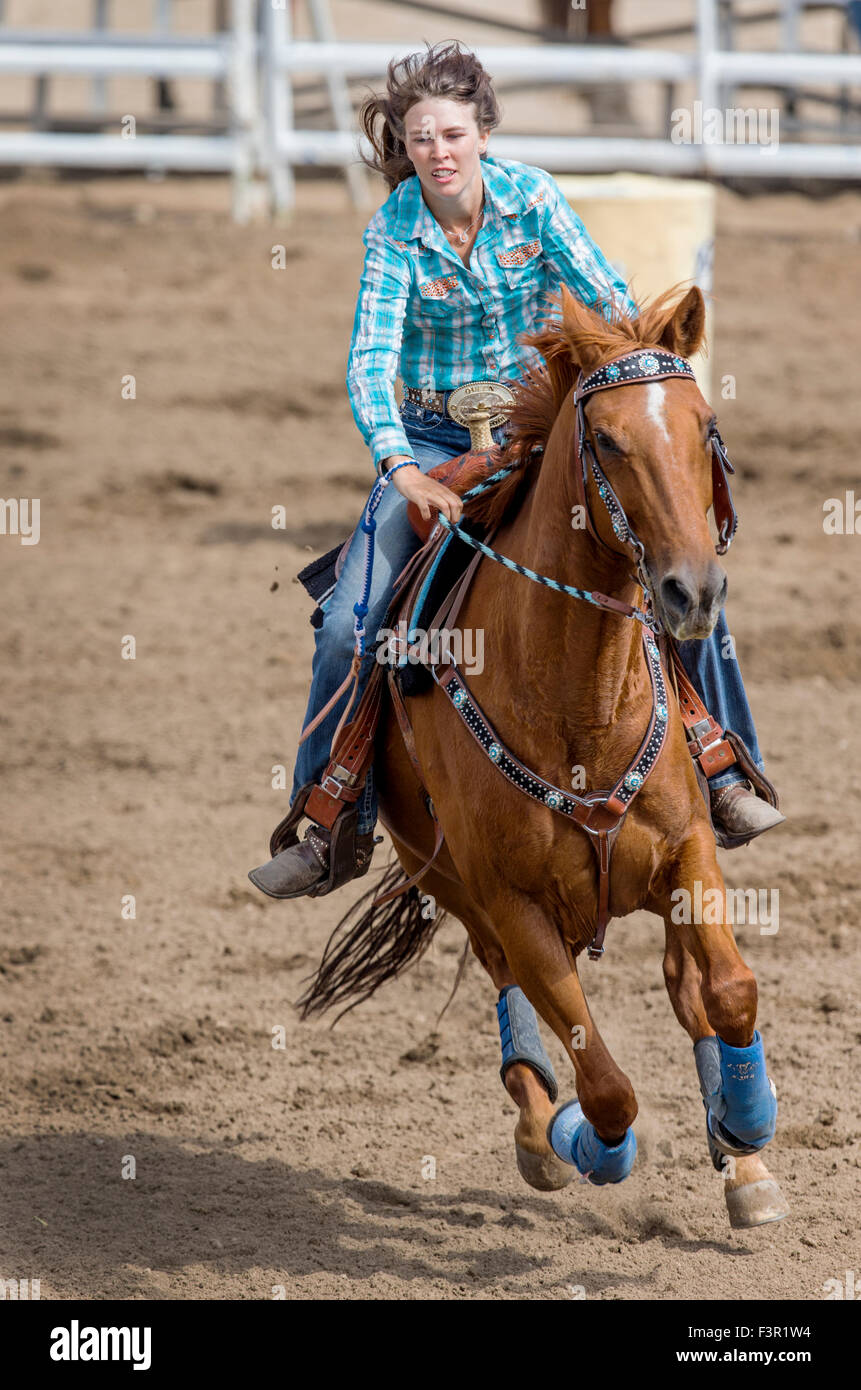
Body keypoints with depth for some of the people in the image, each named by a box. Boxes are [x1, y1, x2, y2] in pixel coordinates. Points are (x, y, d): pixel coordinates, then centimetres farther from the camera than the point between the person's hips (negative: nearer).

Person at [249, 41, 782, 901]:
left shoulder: (532, 198, -10)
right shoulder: (393, 231, -14)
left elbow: (609, 304, -7)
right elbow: (369, 361, -23)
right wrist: (402, 470, -39)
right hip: (436, 441, -1)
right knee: (348, 623, -15)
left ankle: (721, 775, 0)